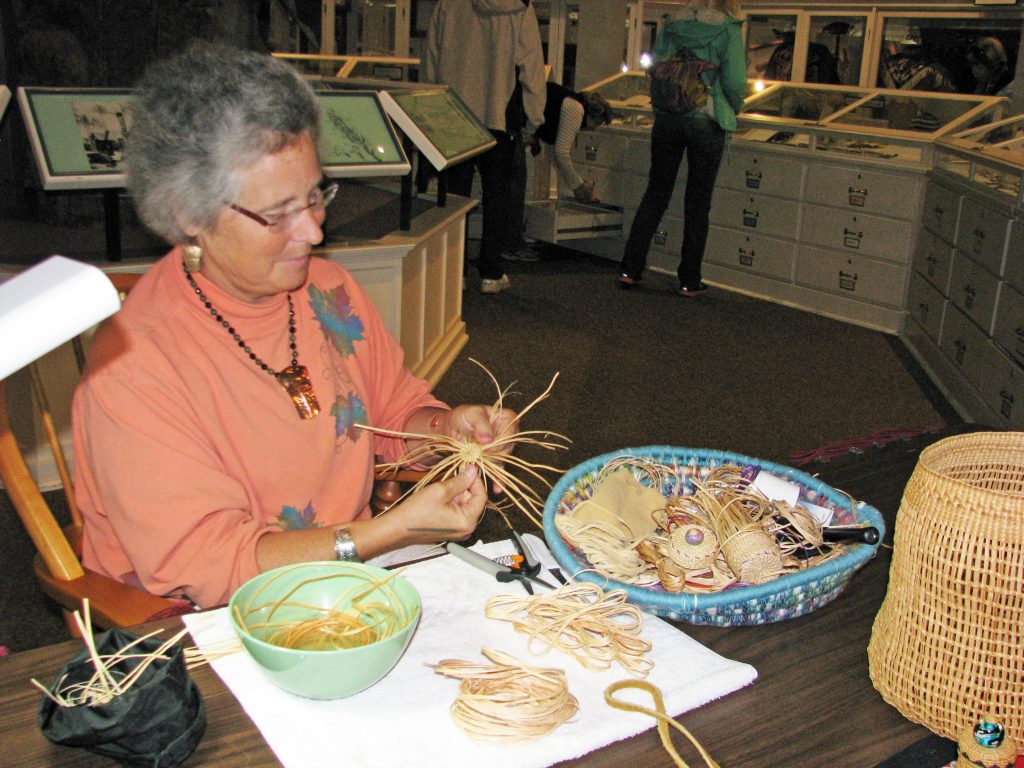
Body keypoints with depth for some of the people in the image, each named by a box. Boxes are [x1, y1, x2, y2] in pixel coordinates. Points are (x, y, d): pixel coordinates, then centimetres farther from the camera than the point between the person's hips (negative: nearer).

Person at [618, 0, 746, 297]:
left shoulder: (673, 24, 5)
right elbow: (734, 81, -11)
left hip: (667, 119, 3)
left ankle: (630, 270, 10)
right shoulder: (728, 30, -7)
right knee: (697, 204, 6)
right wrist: (733, 110, 7)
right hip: (706, 124, -3)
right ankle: (689, 281, 11)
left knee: (655, 194, 12)